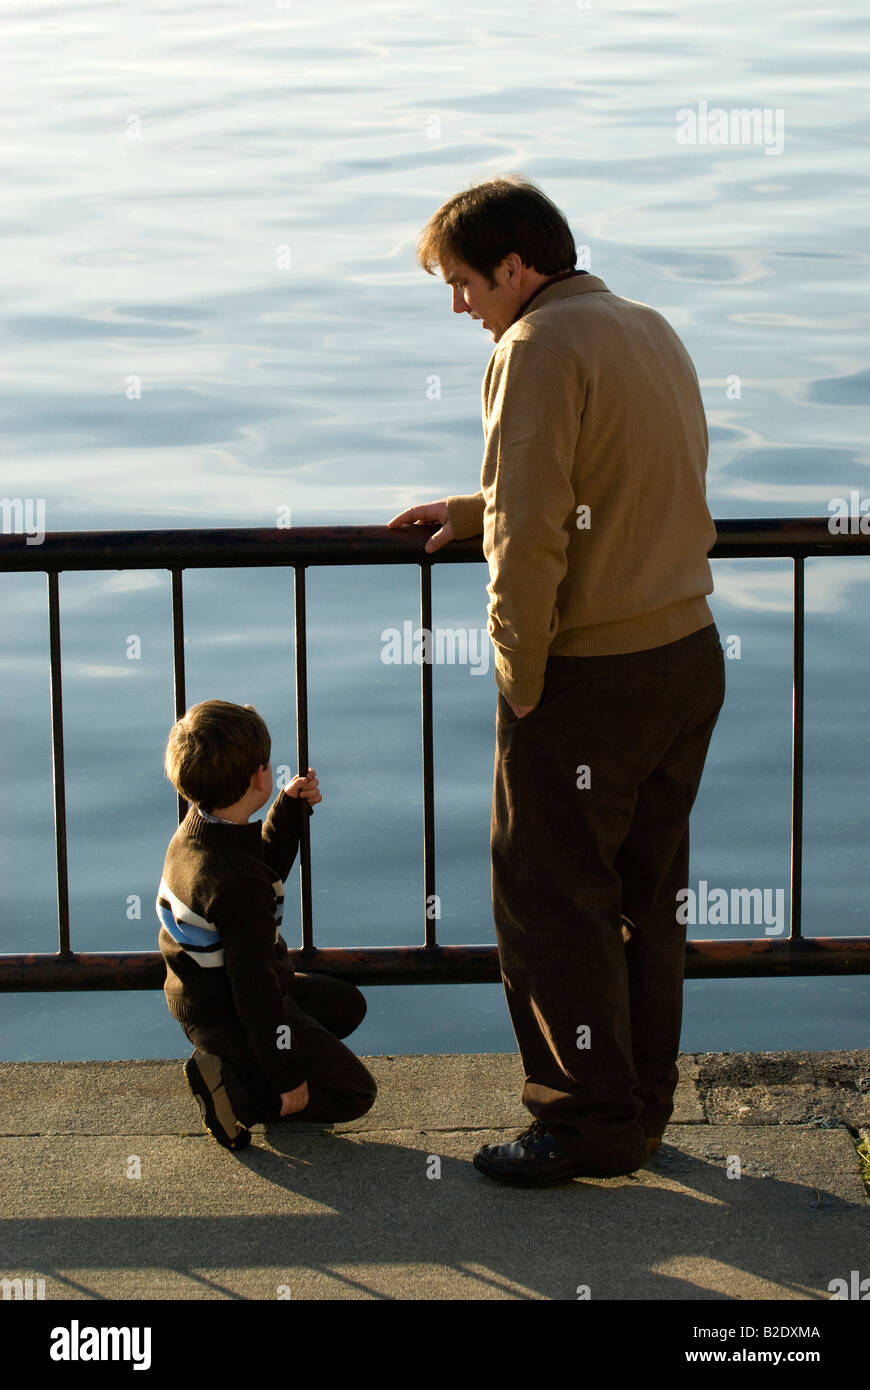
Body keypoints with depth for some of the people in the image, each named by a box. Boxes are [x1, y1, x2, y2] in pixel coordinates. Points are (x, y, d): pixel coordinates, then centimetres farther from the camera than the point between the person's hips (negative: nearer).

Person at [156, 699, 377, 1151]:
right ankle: (231, 1087, -9)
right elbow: (254, 987, -30)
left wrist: (290, 809, 5)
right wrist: (288, 1078, -21)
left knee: (347, 1005, 26)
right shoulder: (239, 886, -34)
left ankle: (227, 1064, 11)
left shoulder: (195, 831, -6)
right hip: (230, 1019, -9)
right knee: (355, 1093, -2)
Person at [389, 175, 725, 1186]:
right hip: (689, 652, 9)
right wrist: (469, 511, 21)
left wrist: (520, 679, -13)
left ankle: (590, 1121, 11)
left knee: (551, 903, 4)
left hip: (590, 676, -9)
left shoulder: (541, 345, -15)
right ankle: (641, 1105, 24)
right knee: (646, 895, 16)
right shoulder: (652, 331, 13)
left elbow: (530, 536, -22)